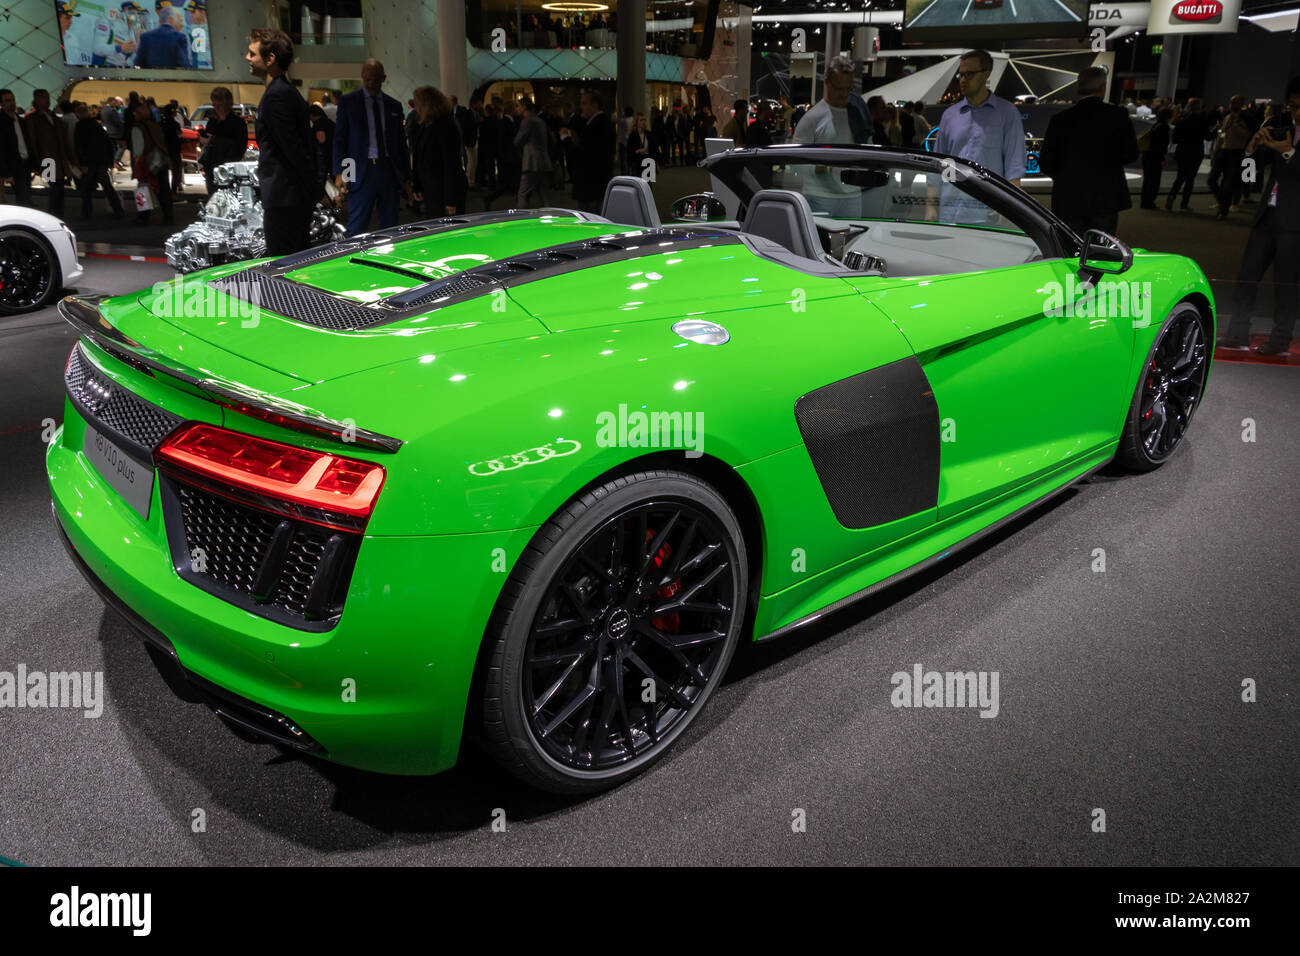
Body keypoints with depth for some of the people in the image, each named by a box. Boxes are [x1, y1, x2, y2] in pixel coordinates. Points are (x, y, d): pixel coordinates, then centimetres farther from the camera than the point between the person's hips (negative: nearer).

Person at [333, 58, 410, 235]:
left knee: (390, 227, 4)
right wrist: (339, 173, -8)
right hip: (362, 172, -3)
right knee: (357, 227, -9)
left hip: (391, 171, 3)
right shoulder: (347, 101, 6)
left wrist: (406, 177, 13)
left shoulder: (394, 106, 14)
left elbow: (402, 143, 17)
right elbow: (339, 139, 3)